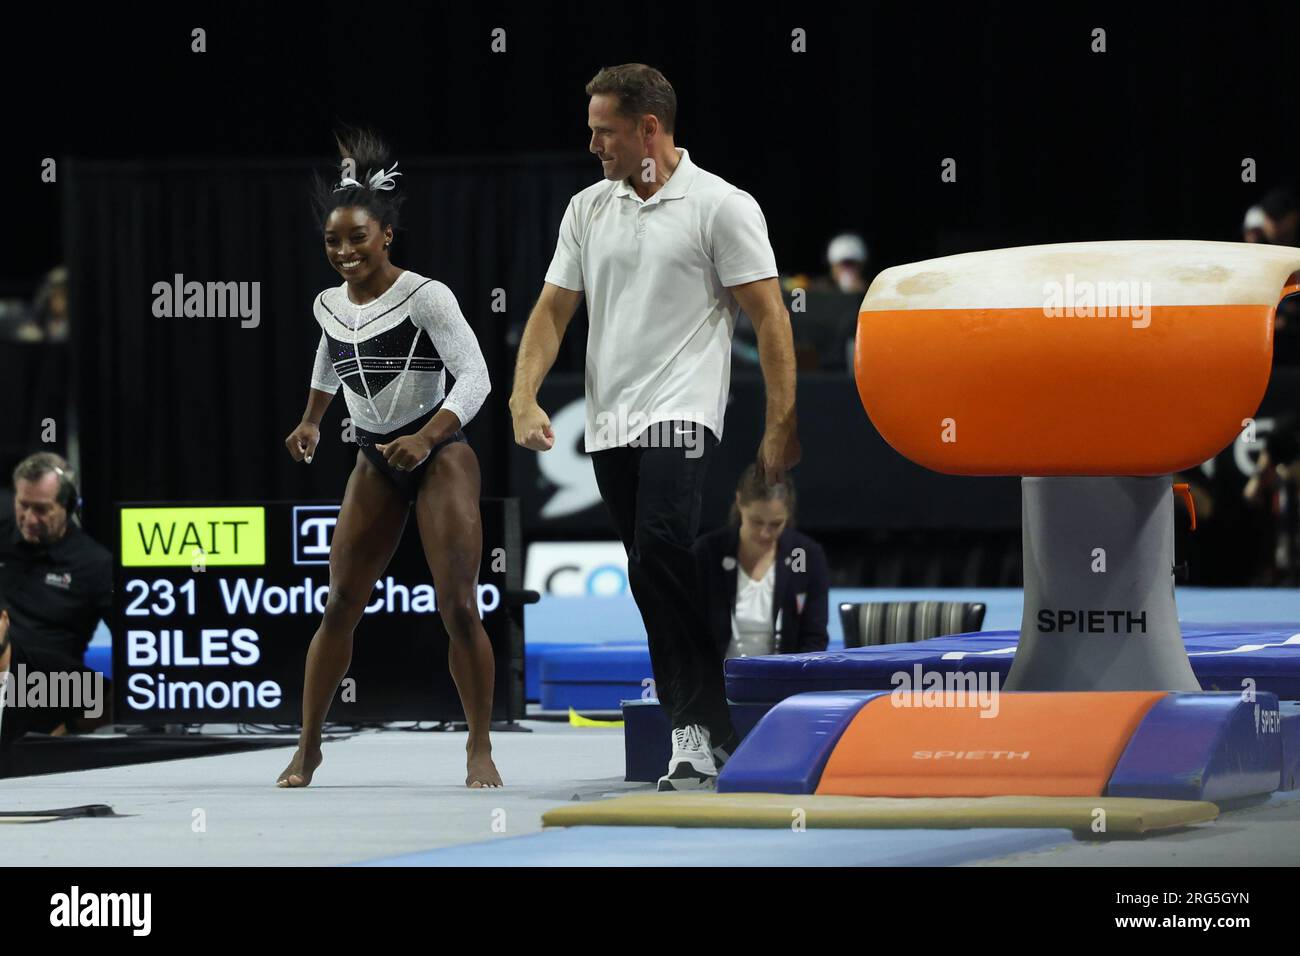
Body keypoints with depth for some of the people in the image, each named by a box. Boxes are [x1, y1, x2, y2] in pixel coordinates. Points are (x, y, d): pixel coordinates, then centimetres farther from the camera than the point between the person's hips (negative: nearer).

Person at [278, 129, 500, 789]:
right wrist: (311, 422, 19)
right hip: (375, 464, 6)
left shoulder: (424, 297, -16)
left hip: (439, 457, -6)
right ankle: (308, 747, 10)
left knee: (458, 607, -9)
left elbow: (475, 377, -22)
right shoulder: (329, 306, 4)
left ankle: (480, 748, 0)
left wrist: (426, 438, -34)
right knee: (340, 605, 3)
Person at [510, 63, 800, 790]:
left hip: (680, 415, -7)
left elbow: (769, 317, -6)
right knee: (653, 580, 8)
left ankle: (698, 730, -23)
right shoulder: (588, 209, 13)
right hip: (607, 423, 7)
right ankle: (709, 733, 15)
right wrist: (524, 398, 0)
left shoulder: (723, 207, -5)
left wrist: (782, 424, -11)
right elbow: (553, 309, 15)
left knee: (662, 554, -25)